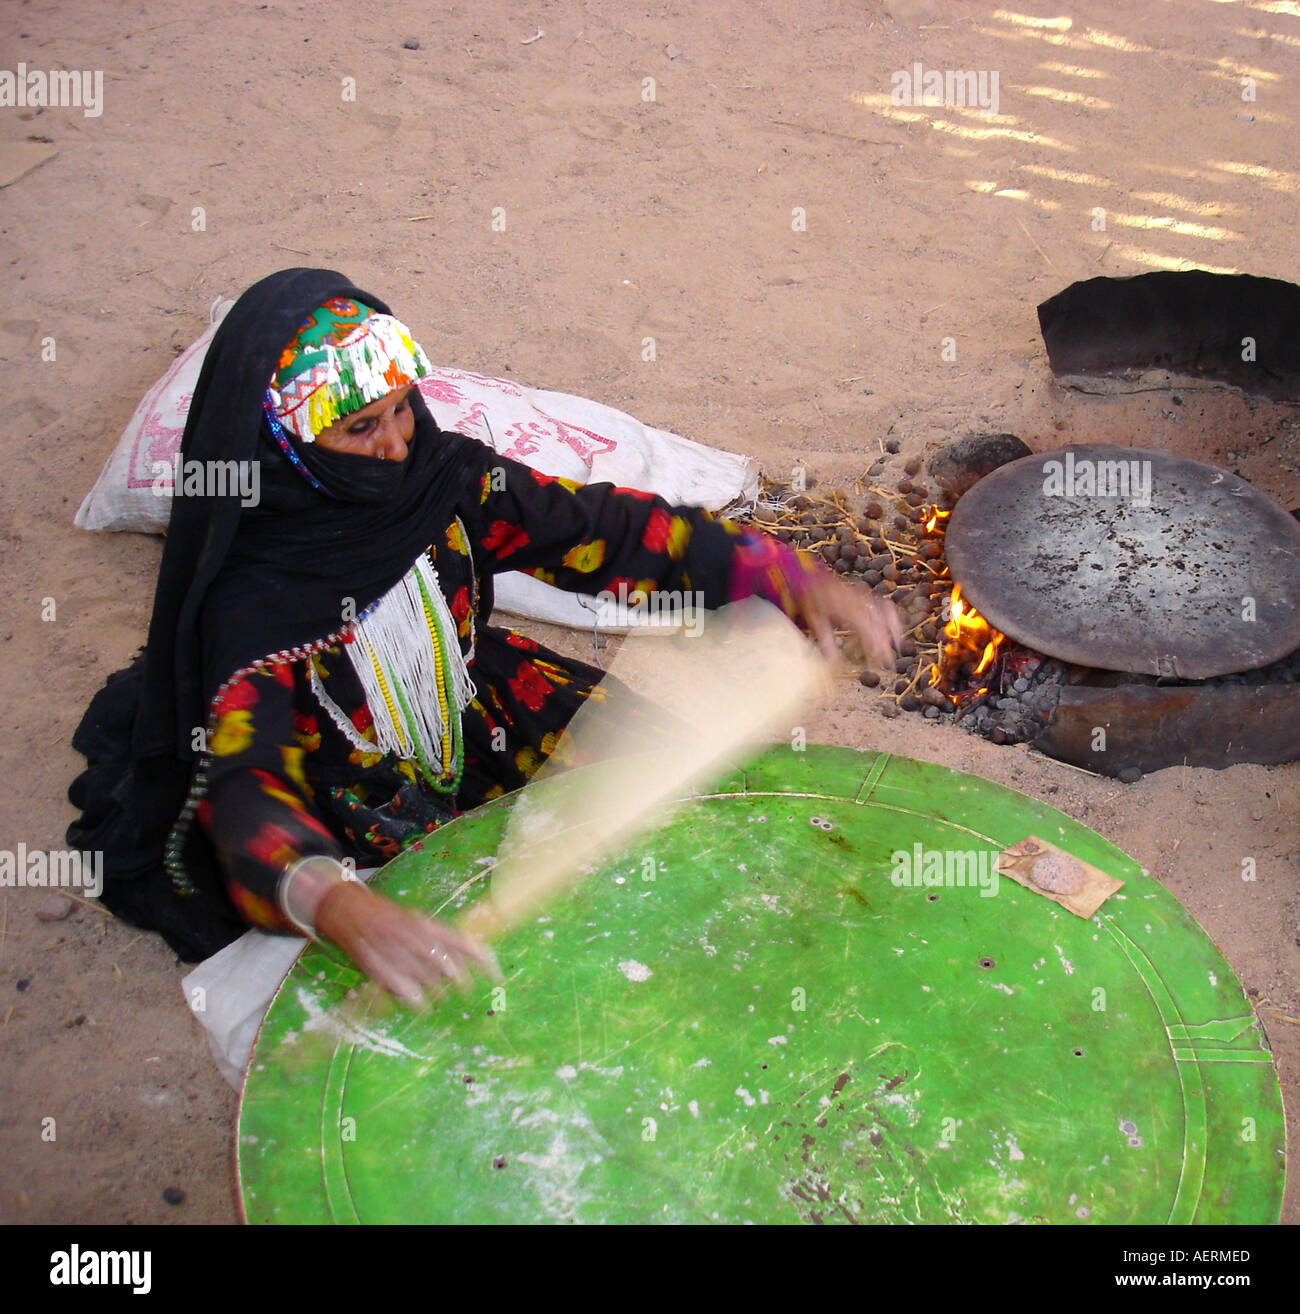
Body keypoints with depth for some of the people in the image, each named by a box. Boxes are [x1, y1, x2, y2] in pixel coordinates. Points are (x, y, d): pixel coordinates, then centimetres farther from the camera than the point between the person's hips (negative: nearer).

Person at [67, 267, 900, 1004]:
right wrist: (337, 906, -61)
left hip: (480, 731, 6)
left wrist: (789, 577, -22)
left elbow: (597, 527, -12)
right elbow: (242, 781, -39)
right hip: (363, 844, -5)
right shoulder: (250, 597, -29)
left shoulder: (439, 474, -14)